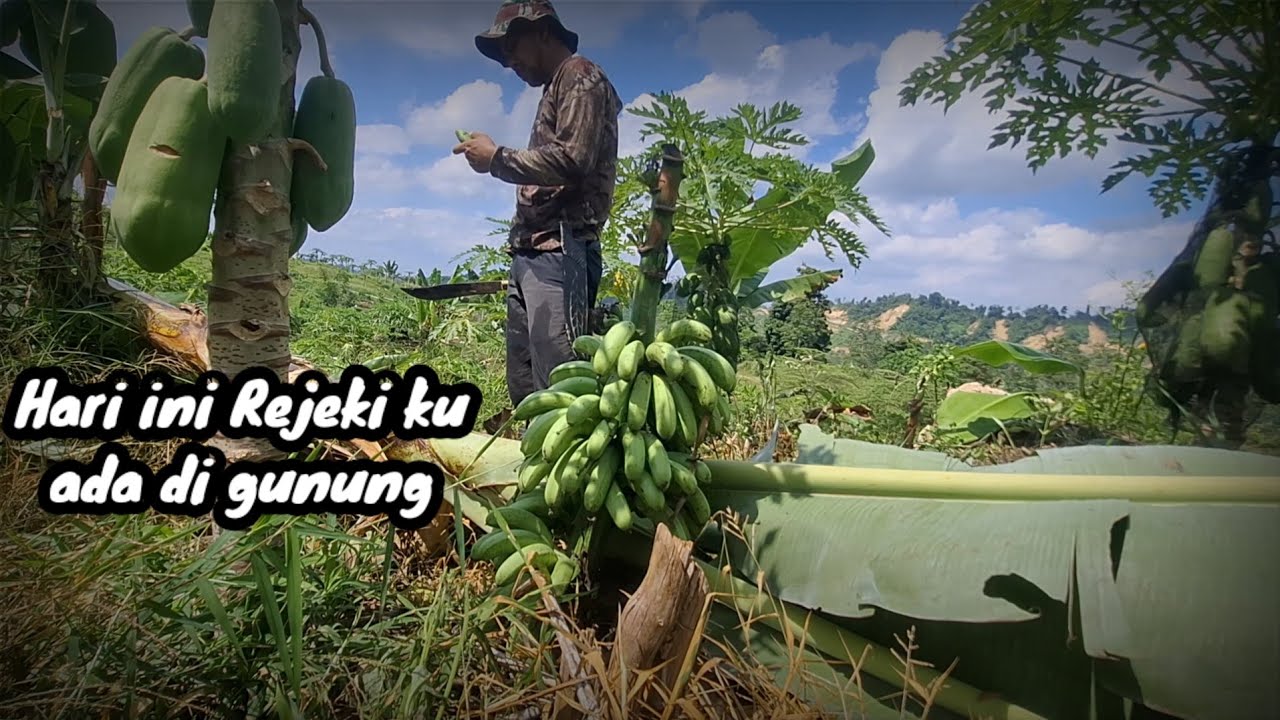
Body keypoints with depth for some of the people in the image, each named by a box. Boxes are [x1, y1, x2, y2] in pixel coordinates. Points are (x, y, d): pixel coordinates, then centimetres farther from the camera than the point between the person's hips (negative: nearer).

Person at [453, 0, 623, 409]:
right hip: (531, 253, 9)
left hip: (559, 250, -9)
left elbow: (572, 160, -14)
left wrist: (497, 158, -3)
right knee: (525, 388, 5)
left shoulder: (580, 77, 3)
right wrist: (520, 258, 15)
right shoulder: (555, 90, 28)